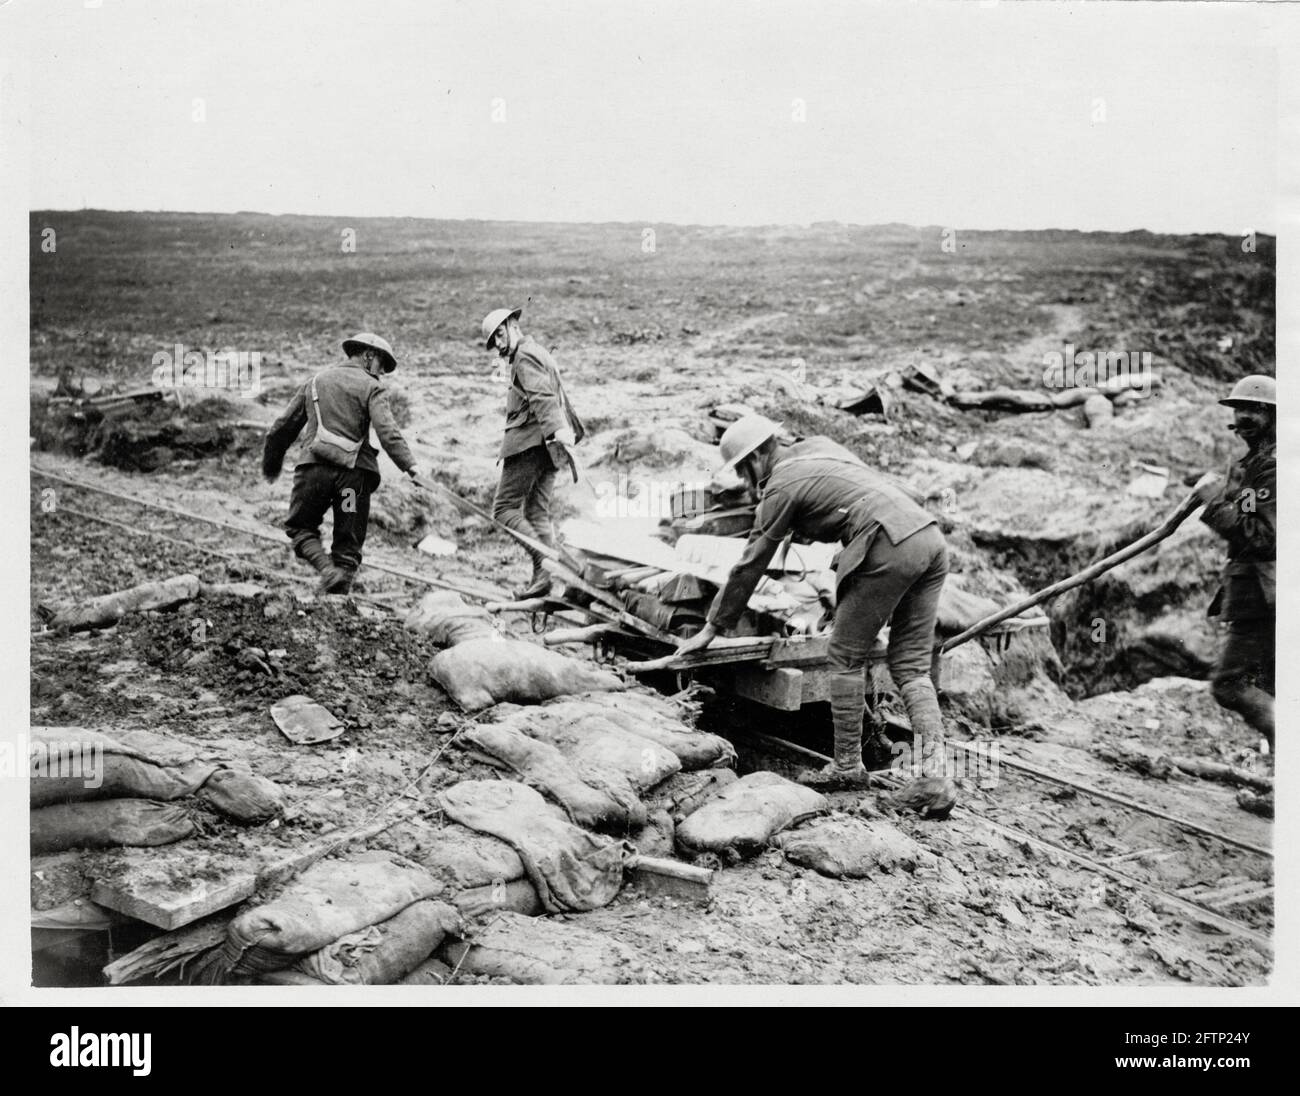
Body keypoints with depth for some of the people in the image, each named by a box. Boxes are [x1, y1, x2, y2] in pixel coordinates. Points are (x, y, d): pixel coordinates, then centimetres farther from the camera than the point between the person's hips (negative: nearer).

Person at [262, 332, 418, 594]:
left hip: (316, 466, 2)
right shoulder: (371, 388, 5)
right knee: (348, 543, 8)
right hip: (355, 471, -2)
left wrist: (271, 465, 33)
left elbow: (283, 427, 22)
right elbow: (387, 431, -13)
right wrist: (409, 464, -19)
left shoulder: (316, 381, 19)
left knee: (300, 527, 15)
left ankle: (327, 569, -11)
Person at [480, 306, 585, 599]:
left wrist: (557, 429, -37)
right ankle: (543, 576, 2)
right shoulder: (539, 354, 25)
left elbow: (542, 396, -24)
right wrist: (573, 429, 43)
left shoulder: (525, 356, -7)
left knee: (505, 508, -9)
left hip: (529, 443, -10)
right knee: (537, 512, 7)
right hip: (546, 447, 10)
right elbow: (560, 398, 34)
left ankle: (546, 560, -23)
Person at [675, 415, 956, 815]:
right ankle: (934, 775, -5)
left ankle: (848, 765, 11)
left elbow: (750, 565, 7)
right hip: (931, 538, 8)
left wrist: (712, 629, 15)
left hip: (889, 549, -8)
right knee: (911, 666, 6)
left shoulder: (781, 485, 3)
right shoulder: (818, 446, 25)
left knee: (846, 656, 6)